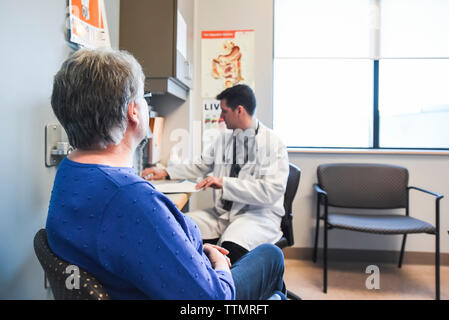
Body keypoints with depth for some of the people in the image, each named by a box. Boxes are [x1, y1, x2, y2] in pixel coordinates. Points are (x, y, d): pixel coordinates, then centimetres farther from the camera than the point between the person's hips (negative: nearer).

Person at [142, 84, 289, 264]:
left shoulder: (273, 144, -8)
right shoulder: (223, 139, 13)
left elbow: (272, 191, -18)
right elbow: (200, 167, 25)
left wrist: (224, 183, -19)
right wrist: (165, 173, 18)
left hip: (258, 214, -6)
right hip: (223, 212, 6)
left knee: (231, 246, -37)